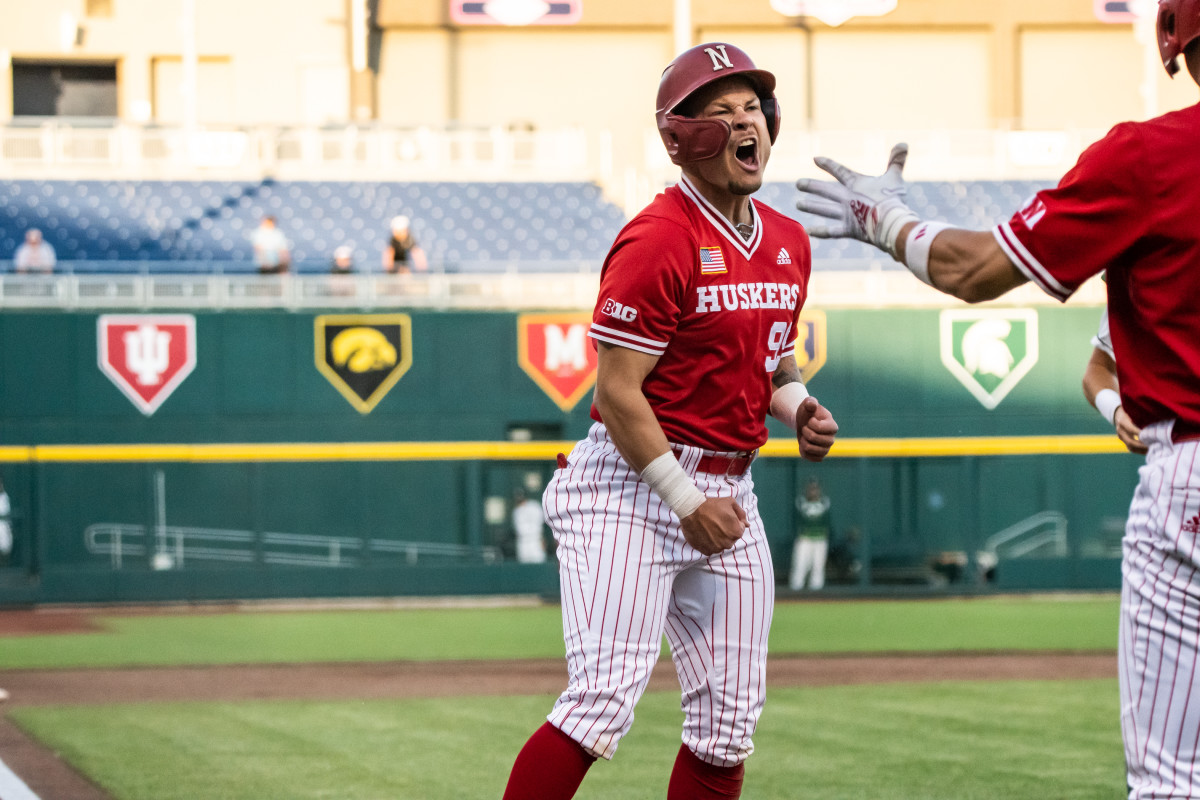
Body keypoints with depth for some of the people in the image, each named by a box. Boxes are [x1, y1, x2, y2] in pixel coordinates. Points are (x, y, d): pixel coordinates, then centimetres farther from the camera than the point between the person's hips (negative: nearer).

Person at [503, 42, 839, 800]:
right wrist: (685, 501, -17)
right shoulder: (659, 240, -15)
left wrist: (798, 406, 2)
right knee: (606, 699, -18)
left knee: (729, 723, 7)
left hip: (729, 495, 8)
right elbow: (617, 391, -17)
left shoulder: (789, 243, 10)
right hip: (633, 486, -8)